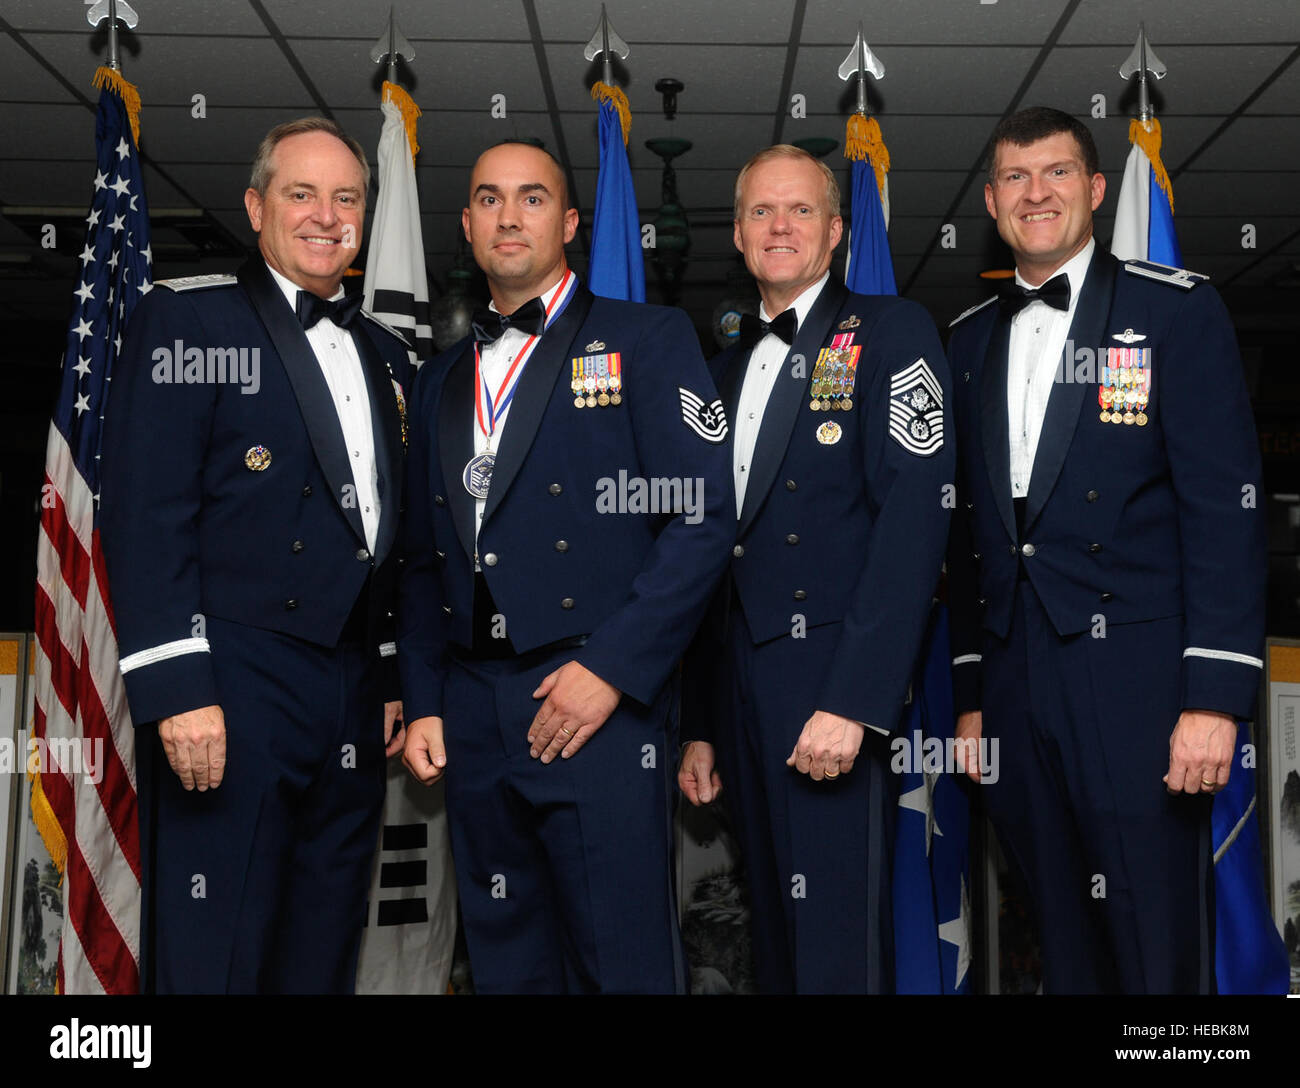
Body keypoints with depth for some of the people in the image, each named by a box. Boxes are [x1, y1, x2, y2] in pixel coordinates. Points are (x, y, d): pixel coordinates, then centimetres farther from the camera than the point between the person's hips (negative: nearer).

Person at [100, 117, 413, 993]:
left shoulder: (383, 351, 17)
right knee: (214, 959, -1)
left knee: (325, 956, 14)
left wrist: (393, 676, 15)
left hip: (353, 701, 6)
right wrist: (177, 687, -18)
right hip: (234, 691, -6)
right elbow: (146, 516, -11)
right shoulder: (188, 317, -3)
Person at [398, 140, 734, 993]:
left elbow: (703, 516, -9)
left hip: (596, 706, -5)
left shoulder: (647, 340, 1)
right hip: (472, 722, 5)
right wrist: (423, 704, 9)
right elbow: (424, 561, 19)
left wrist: (611, 668, -15)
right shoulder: (441, 381, 19)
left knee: (622, 966, 0)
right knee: (506, 964, 13)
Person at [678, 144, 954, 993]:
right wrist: (699, 724, 15)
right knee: (775, 942, 13)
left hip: (831, 687, -6)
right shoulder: (728, 368, 19)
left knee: (838, 950, -5)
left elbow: (915, 516, -14)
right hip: (739, 691, 6)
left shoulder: (891, 333, -1)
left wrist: (852, 701, -22)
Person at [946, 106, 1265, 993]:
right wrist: (970, 693, 13)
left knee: (1158, 947, 1)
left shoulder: (1177, 311, -1)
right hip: (1015, 680, 5)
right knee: (1064, 943, 14)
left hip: (1136, 680, -4)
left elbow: (1225, 509, -7)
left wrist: (1216, 695, -14)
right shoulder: (971, 339, 14)